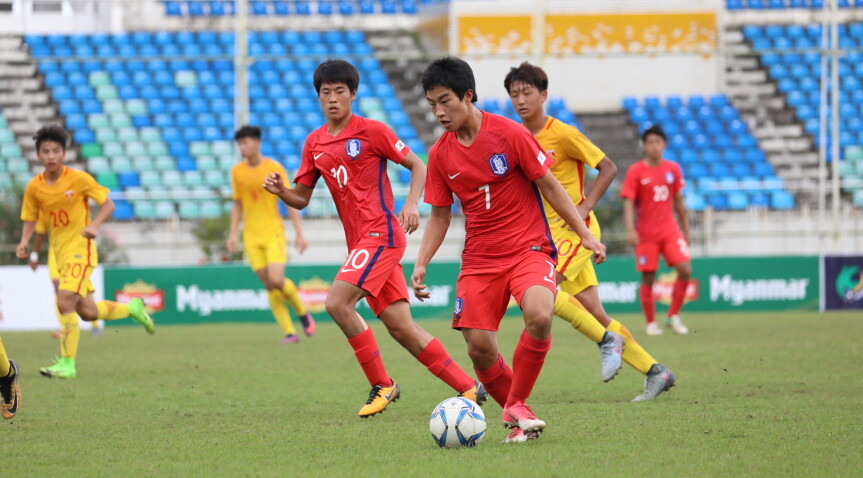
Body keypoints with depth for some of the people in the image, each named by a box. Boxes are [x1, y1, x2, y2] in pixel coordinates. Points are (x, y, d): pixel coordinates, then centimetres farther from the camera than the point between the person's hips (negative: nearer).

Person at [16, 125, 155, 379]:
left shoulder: (79, 179, -11)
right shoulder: (34, 187, -1)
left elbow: (108, 204, -4)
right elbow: (30, 219, 10)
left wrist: (94, 226, -21)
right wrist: (24, 242, -9)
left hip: (80, 249, -5)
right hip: (60, 252, 5)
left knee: (65, 302, -20)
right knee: (87, 311, 10)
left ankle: (67, 363, -12)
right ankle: (131, 308, 37)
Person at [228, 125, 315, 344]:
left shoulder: (275, 169, -5)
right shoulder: (237, 171, 6)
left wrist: (299, 233, -5)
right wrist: (232, 234, 7)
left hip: (274, 233, -3)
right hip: (251, 237, 3)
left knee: (277, 280, -17)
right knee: (269, 285, -1)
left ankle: (303, 313, 11)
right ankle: (289, 332, 4)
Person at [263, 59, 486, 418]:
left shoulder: (371, 132, -5)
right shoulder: (314, 143, 13)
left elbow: (417, 166, 0)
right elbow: (301, 198, 17)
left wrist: (411, 204, -15)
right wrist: (280, 191, -4)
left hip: (380, 233, -7)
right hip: (360, 241, 7)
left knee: (337, 302, -20)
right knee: (400, 326, 4)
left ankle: (381, 385, -7)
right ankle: (468, 387, 10)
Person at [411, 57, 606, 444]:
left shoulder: (509, 134, -9)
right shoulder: (440, 154, 3)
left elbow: (549, 185, -2)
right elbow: (439, 215, 12)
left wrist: (585, 235, -3)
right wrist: (420, 264, 1)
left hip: (528, 248, -4)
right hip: (479, 259, 4)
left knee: (539, 315, -31)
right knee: (479, 347, -9)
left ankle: (516, 406, -14)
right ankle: (518, 418, 14)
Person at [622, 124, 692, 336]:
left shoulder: (673, 169, 7)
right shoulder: (635, 171, -5)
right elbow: (628, 203, -9)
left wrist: (686, 229, 17)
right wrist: (630, 230, -22)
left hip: (670, 230, 3)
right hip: (646, 234, -3)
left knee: (685, 269, -12)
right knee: (648, 278, 0)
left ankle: (673, 316, 2)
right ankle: (651, 323, 13)